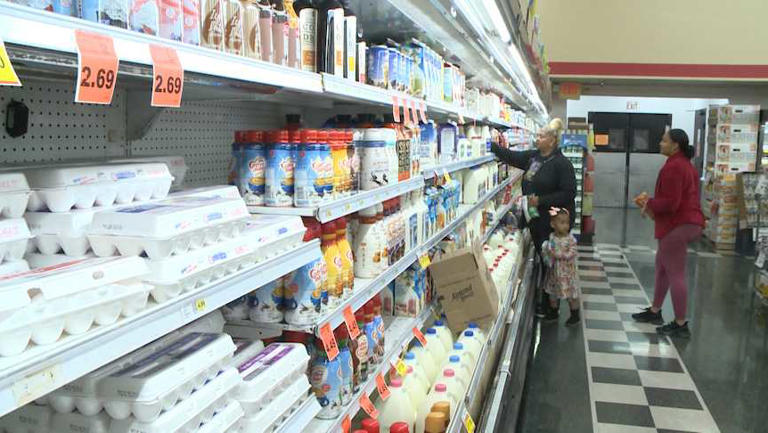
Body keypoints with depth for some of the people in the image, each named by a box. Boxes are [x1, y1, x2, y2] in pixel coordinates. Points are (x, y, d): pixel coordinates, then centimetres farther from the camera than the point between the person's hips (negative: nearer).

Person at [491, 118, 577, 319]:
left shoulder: (561, 163, -15)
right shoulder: (532, 157, 9)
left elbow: (568, 193, -18)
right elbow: (511, 156, 10)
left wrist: (541, 201, -22)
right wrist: (491, 145, -2)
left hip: (553, 222, -8)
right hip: (536, 219, 8)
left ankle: (550, 309, 12)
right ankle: (544, 302, 29)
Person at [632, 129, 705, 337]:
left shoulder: (673, 167, -18)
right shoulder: (685, 164, 16)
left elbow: (670, 203, -23)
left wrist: (649, 204, -6)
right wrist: (651, 201, 11)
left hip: (677, 226, -11)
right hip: (686, 221, 11)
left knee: (675, 275, -5)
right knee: (662, 267, 20)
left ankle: (680, 324, 1)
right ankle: (655, 311, 32)